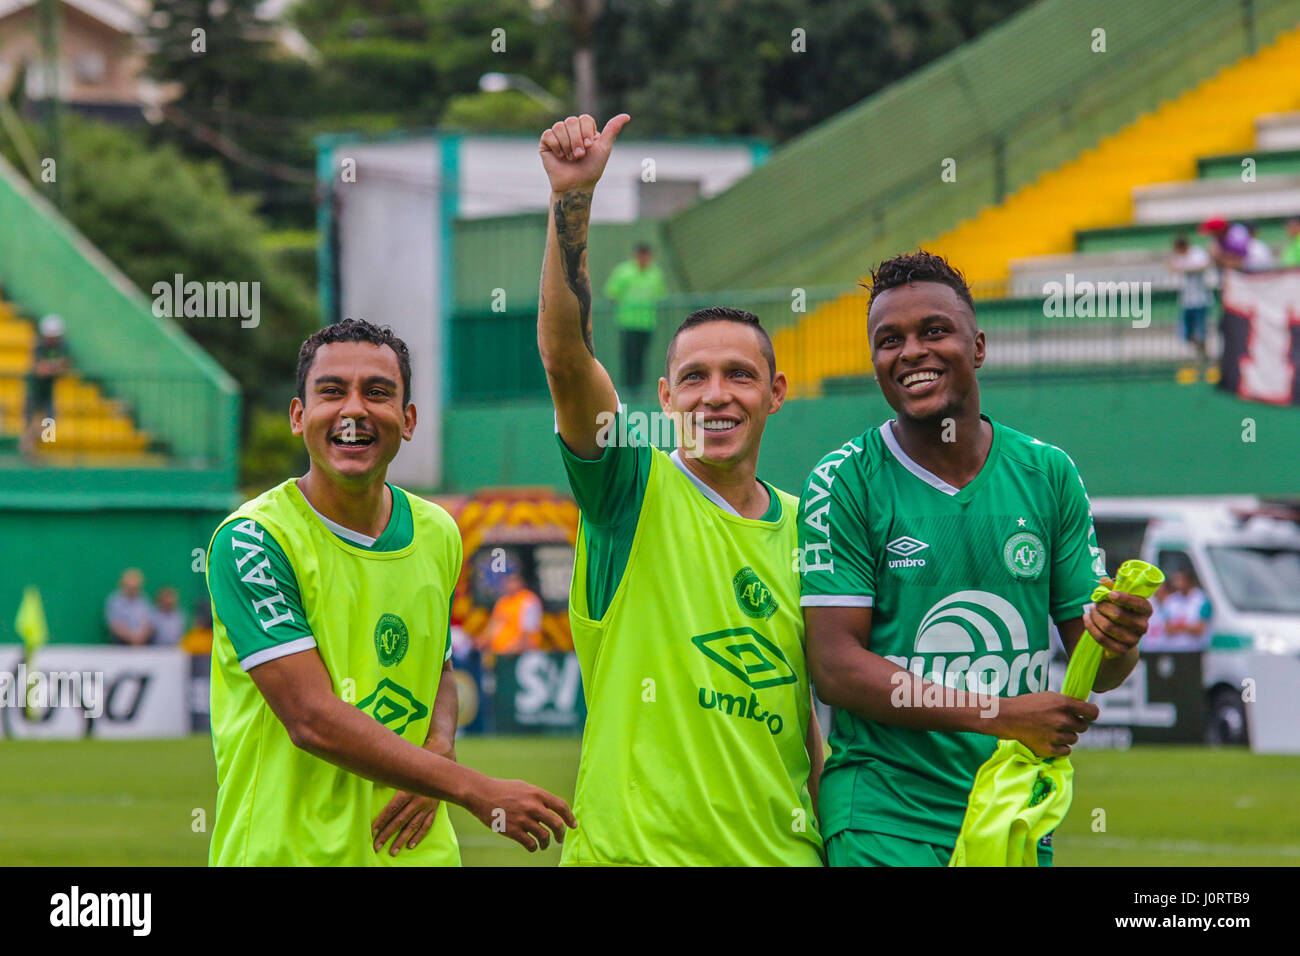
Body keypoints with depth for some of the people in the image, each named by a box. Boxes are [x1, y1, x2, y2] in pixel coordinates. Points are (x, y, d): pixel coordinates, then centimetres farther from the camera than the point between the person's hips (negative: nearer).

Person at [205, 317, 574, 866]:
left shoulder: (437, 534, 5)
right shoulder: (251, 540, -14)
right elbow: (313, 719, -20)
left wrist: (438, 751, -3)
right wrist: (478, 792, -21)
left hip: (414, 850, 5)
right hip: (284, 850, -5)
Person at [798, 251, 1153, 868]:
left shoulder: (1048, 475, 5)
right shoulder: (844, 482, -5)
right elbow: (835, 667, -12)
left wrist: (1117, 643, -17)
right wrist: (998, 715, -19)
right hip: (884, 819, -3)